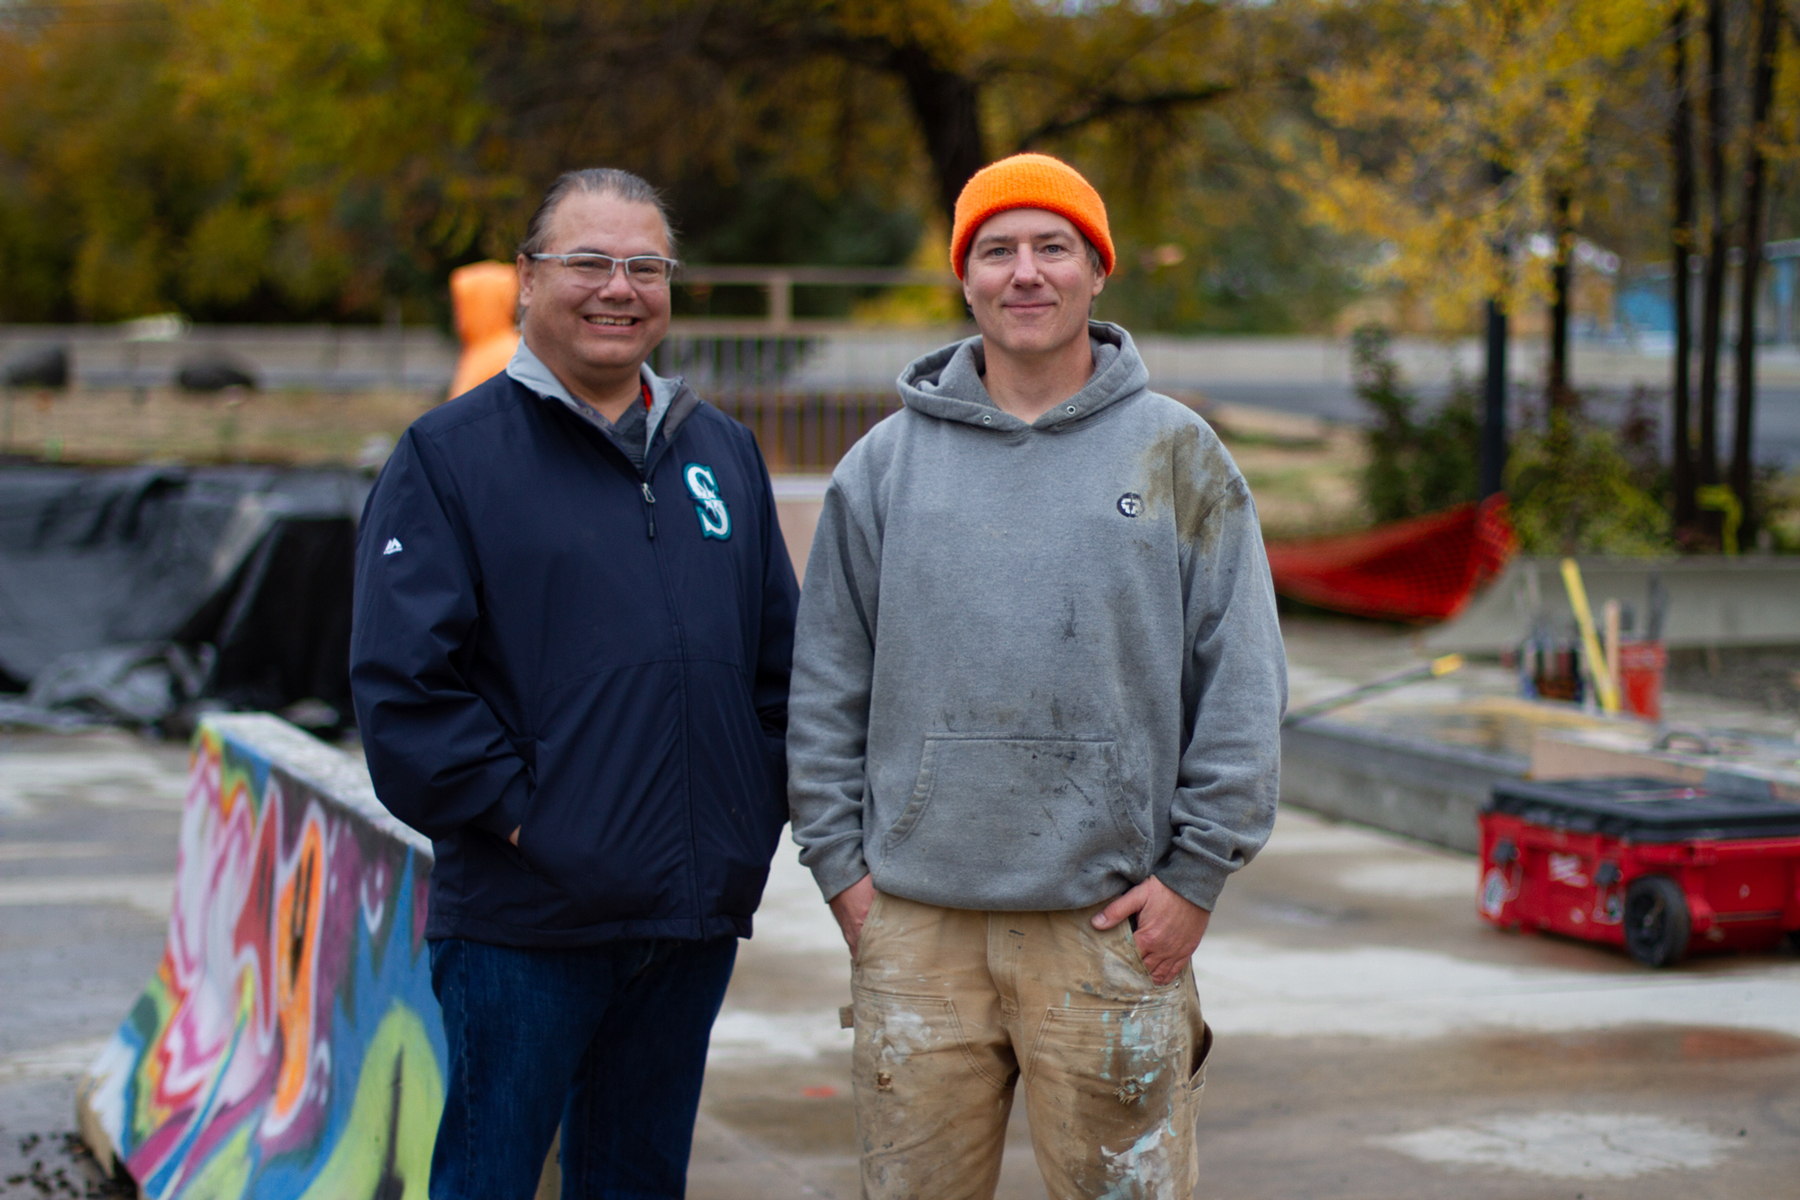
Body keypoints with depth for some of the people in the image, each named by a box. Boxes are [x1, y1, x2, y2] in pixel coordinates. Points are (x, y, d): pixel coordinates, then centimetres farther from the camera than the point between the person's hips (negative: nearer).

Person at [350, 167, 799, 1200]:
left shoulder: (722, 452, 14)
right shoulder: (452, 455, -2)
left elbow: (783, 655, 17)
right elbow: (403, 679, -10)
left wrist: (763, 803, 6)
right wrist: (511, 809, -14)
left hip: (696, 918, 5)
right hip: (522, 921, -5)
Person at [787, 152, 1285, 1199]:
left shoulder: (1177, 456, 5)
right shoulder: (887, 464, 10)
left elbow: (1244, 682, 3)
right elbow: (826, 686, 12)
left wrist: (1197, 872, -3)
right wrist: (839, 861, 4)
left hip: (1113, 921, -2)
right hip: (915, 922, 2)